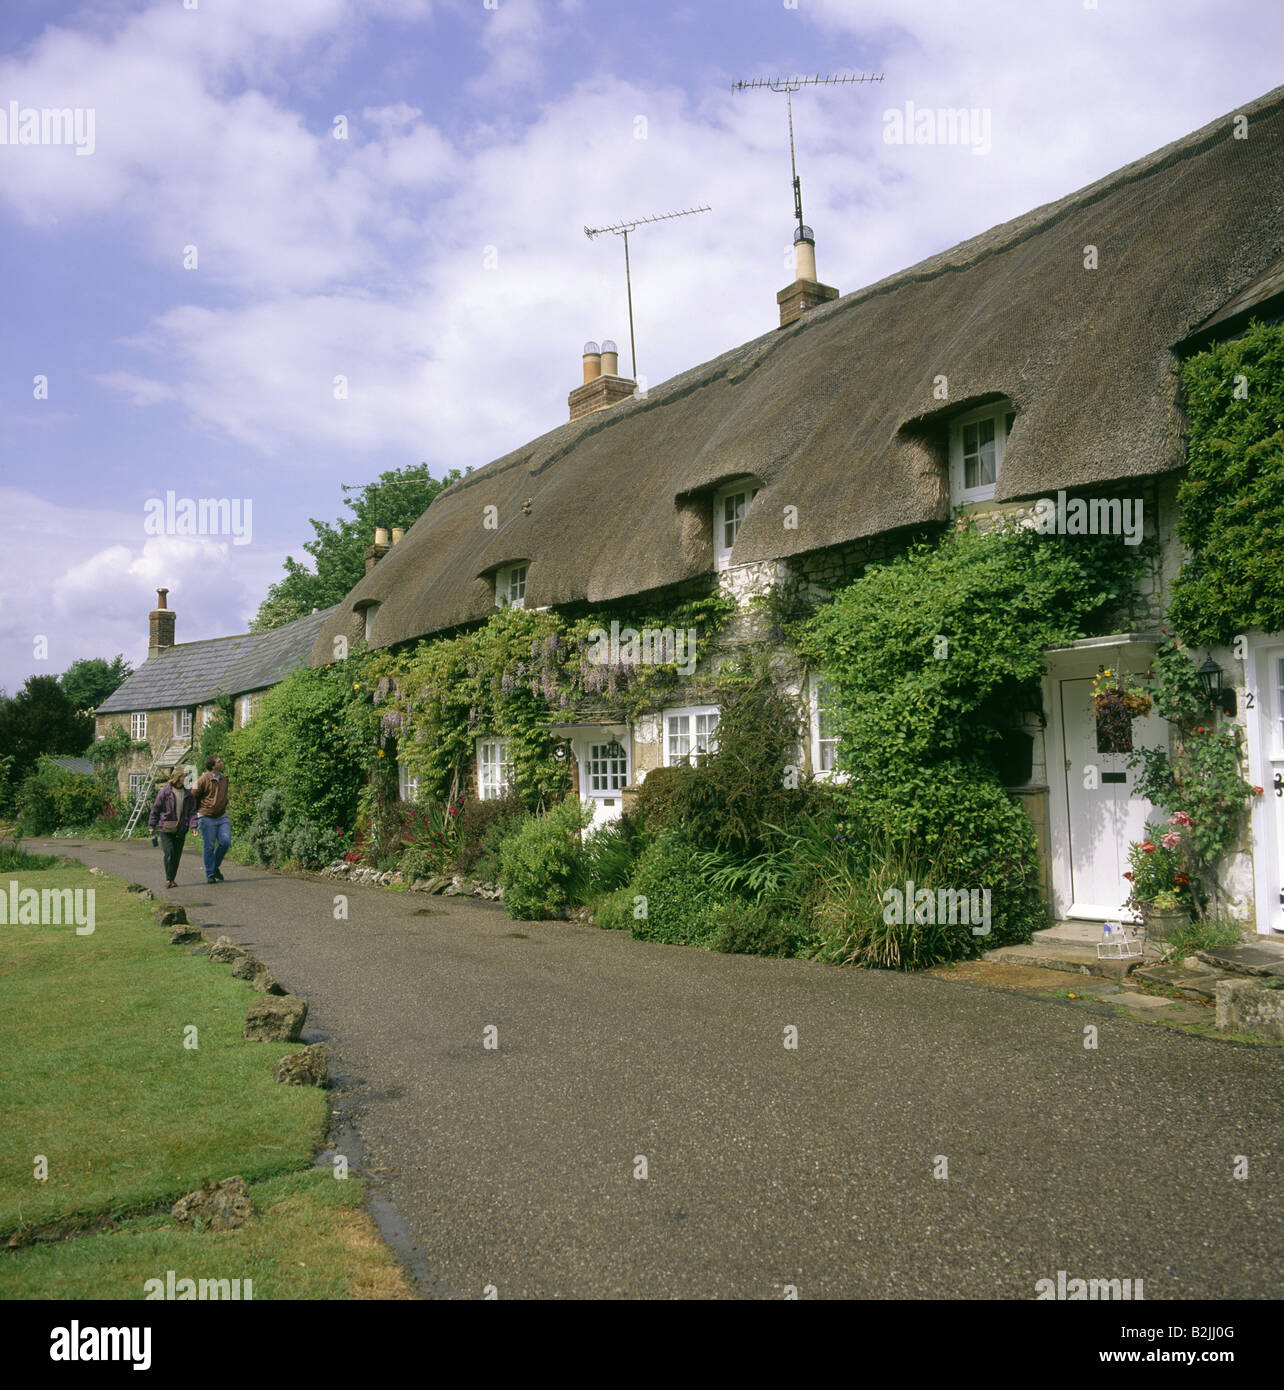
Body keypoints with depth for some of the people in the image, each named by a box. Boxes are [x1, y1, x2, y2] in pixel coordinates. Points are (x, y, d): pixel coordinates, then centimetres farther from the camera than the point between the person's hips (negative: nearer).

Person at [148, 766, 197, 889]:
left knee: (177, 855, 6)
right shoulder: (165, 791, -3)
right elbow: (156, 808, 1)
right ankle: (168, 879, -3)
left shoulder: (187, 794, 8)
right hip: (166, 829, -4)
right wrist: (152, 826, 1)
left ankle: (172, 879, 18)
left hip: (180, 830, 4)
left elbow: (192, 811, 9)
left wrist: (193, 825, -3)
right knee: (169, 853, -12)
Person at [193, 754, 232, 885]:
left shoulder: (223, 778, 9)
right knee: (209, 846, 0)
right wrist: (197, 813, 1)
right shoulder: (203, 780, -11)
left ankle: (215, 866, 17)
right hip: (207, 818, -5)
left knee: (225, 842, -5)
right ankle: (210, 875, 11)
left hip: (222, 817, 5)